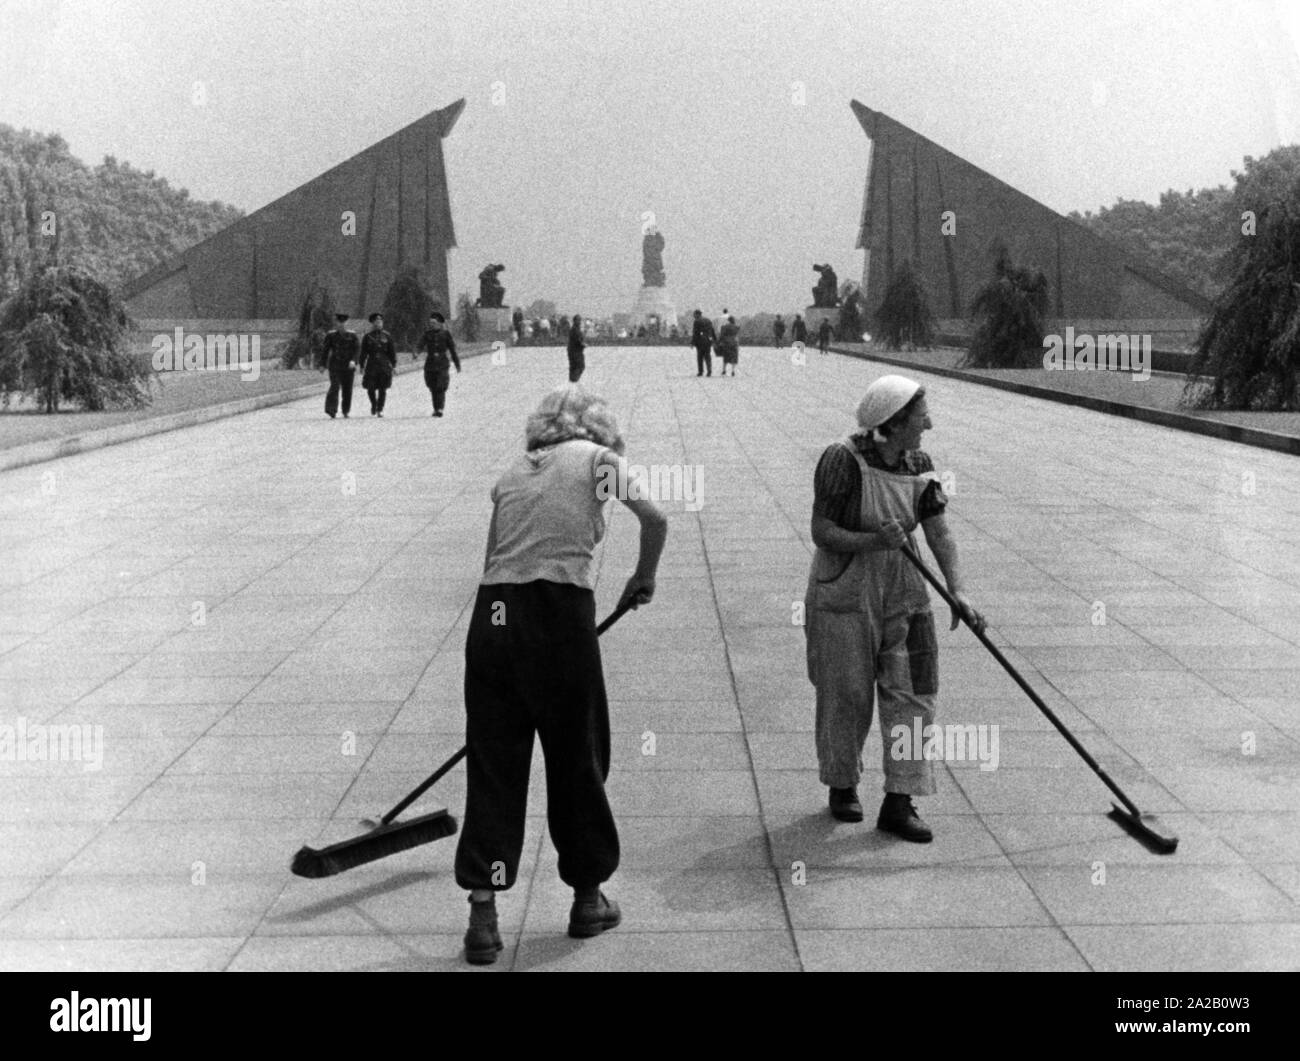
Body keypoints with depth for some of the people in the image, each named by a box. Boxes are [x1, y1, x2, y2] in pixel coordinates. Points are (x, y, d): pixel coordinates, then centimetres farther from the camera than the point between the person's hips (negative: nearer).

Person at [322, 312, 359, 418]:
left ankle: (346, 412, 18)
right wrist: (324, 365, 6)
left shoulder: (352, 335, 4)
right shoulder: (331, 336, 4)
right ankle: (331, 411, -21)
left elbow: (357, 348, -5)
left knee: (348, 389, 5)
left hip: (348, 366, 2)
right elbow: (326, 351, 8)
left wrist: (353, 360, -21)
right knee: (335, 387, -16)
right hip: (335, 365, -2)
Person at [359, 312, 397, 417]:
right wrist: (362, 366, 1)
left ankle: (380, 409, 8)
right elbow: (363, 352, 5)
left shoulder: (387, 336, 7)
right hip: (371, 365, 0)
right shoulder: (367, 336, 5)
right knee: (370, 388, -2)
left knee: (382, 389, -1)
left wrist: (394, 365, 3)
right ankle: (373, 404, 25)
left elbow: (392, 351, 8)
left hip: (384, 366, 0)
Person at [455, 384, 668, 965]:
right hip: (559, 616, -3)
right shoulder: (597, 458, 9)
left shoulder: (513, 470, 20)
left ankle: (482, 915, 4)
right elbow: (654, 519, 0)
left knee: (493, 764, 7)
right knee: (578, 758, 11)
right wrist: (645, 577, 16)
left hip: (492, 614, 4)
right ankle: (588, 899, 25)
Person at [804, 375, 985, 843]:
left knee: (912, 694, 0)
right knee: (846, 697, 6)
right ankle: (842, 785, 29)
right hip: (844, 594, -5)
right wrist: (872, 541, -32)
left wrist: (957, 591, -15)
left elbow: (939, 532, -3)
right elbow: (821, 531, -16)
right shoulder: (843, 460, -17)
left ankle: (899, 804, 6)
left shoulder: (919, 466, 0)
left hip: (902, 594, 5)